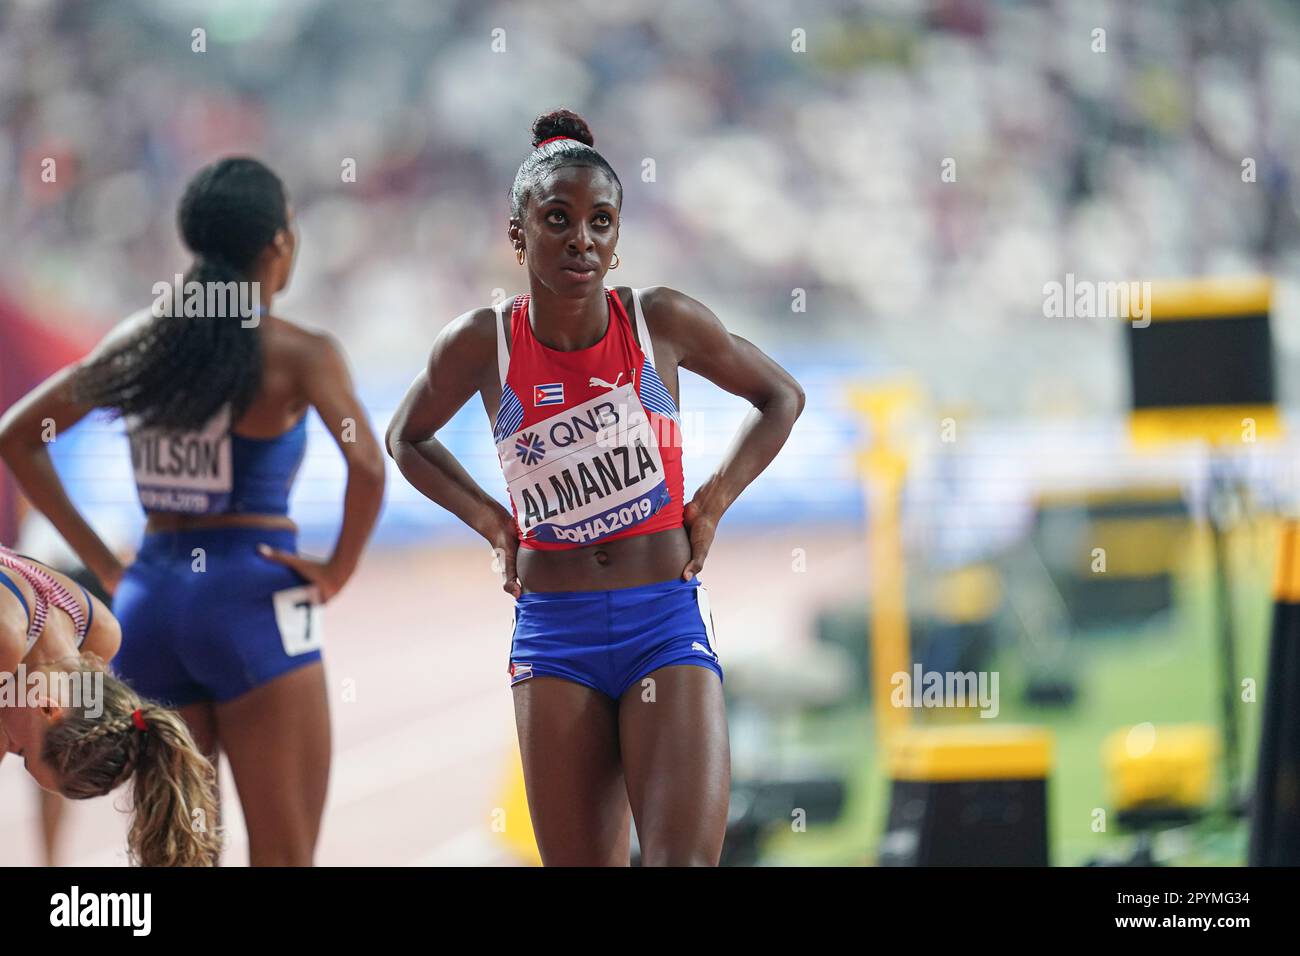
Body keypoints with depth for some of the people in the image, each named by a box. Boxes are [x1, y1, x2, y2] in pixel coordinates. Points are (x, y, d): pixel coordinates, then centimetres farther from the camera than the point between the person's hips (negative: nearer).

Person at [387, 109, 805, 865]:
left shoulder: (663, 321, -4)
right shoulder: (482, 346, -3)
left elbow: (782, 397, 13)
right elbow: (408, 438, 18)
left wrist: (714, 503, 3)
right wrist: (491, 520, 6)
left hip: (667, 624, -1)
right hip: (553, 634, 1)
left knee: (685, 859, -16)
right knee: (580, 865, 3)